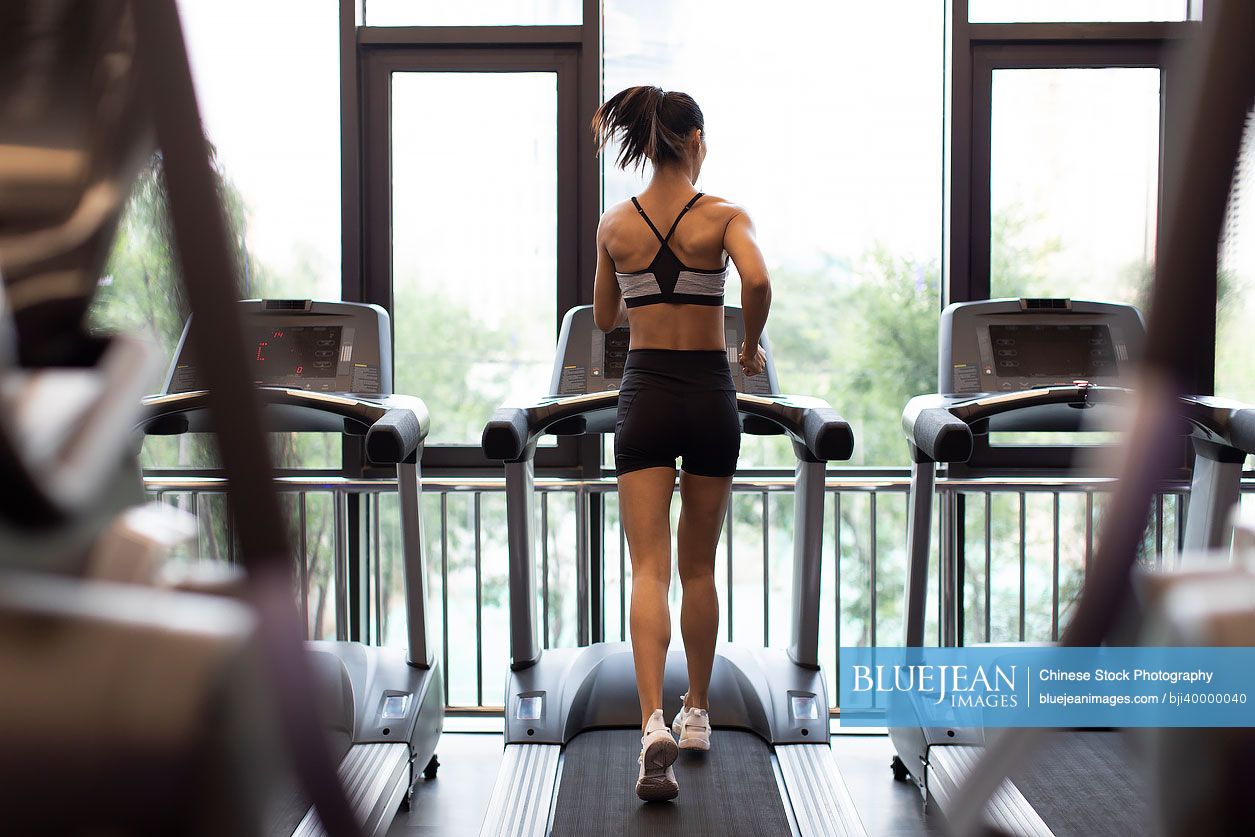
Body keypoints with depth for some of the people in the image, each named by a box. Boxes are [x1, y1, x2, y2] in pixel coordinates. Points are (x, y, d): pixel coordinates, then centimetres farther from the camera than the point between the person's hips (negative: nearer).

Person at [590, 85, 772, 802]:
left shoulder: (614, 225, 5)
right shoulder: (724, 215, -4)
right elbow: (757, 281, -22)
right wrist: (752, 347, -5)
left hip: (645, 394, 1)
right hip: (710, 394, -1)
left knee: (650, 568, -4)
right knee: (700, 567, 14)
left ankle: (655, 723, -21)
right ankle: (697, 714, 26)